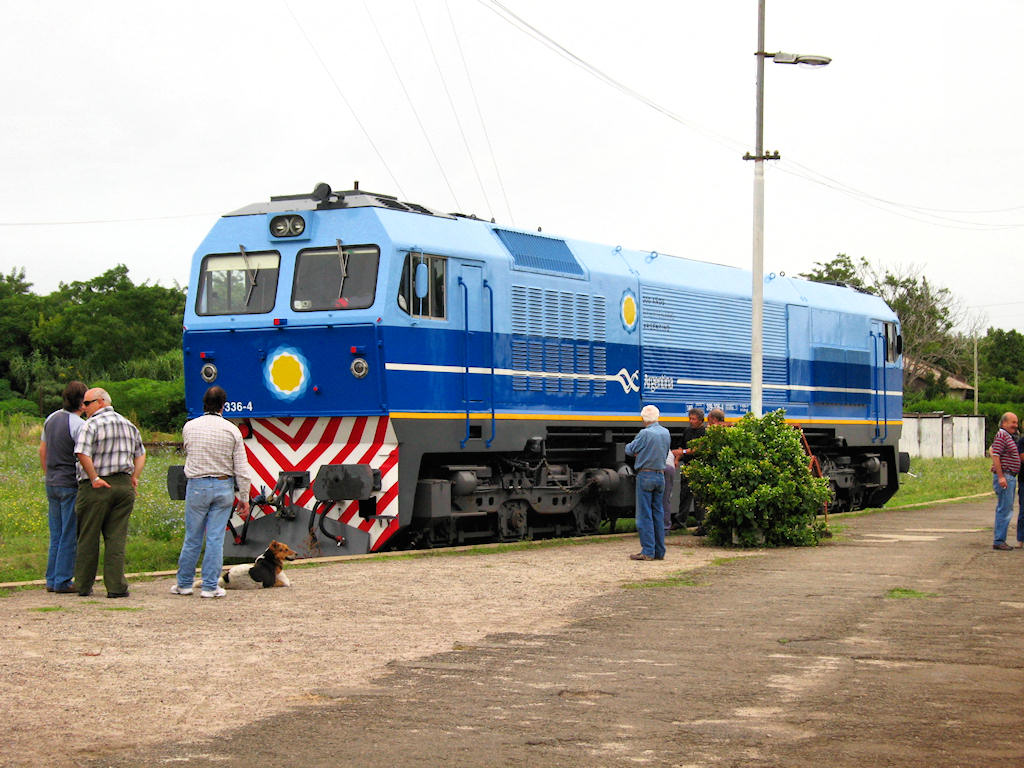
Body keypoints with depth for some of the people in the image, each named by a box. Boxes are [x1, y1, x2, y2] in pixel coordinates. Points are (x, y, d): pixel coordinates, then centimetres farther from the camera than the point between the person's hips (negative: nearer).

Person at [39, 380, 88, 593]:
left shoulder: (51, 419, 10)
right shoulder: (79, 425, -15)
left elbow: (42, 451, 17)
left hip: (52, 483, 8)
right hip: (70, 484, -8)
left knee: (56, 535, 14)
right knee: (70, 536, -1)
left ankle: (52, 580, 16)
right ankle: (62, 581, 0)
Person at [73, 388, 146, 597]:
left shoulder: (92, 424, -8)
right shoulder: (129, 425, 15)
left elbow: (83, 454, -20)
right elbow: (140, 454, 21)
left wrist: (94, 479, -15)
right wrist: (134, 477, 14)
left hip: (96, 488, -5)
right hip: (124, 486, 5)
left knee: (88, 539, 5)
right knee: (116, 538, 4)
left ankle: (84, 586, 11)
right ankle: (116, 586, -2)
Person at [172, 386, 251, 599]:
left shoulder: (189, 427, -1)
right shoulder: (232, 430, -3)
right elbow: (241, 468, -3)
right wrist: (244, 498, 4)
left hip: (196, 486, 0)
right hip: (223, 487, 0)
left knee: (192, 538, 9)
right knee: (216, 539, 3)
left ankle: (184, 583, 17)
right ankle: (210, 586, 4)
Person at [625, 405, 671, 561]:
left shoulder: (645, 433, -14)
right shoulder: (665, 433, 7)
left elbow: (630, 450, -4)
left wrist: (632, 448, 19)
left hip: (646, 476, -6)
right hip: (661, 476, 6)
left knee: (645, 514, -3)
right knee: (657, 514, 11)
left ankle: (648, 551, -6)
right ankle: (659, 551, 12)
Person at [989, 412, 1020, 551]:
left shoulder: (1009, 436, 20)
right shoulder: (1001, 435, -11)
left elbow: (991, 451, 29)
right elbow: (995, 456, -18)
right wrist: (1000, 476, -23)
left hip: (1010, 478, 10)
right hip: (1004, 476, -10)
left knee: (1004, 509, 11)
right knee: (1005, 510, -11)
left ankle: (998, 539, 15)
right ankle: (998, 541, -11)